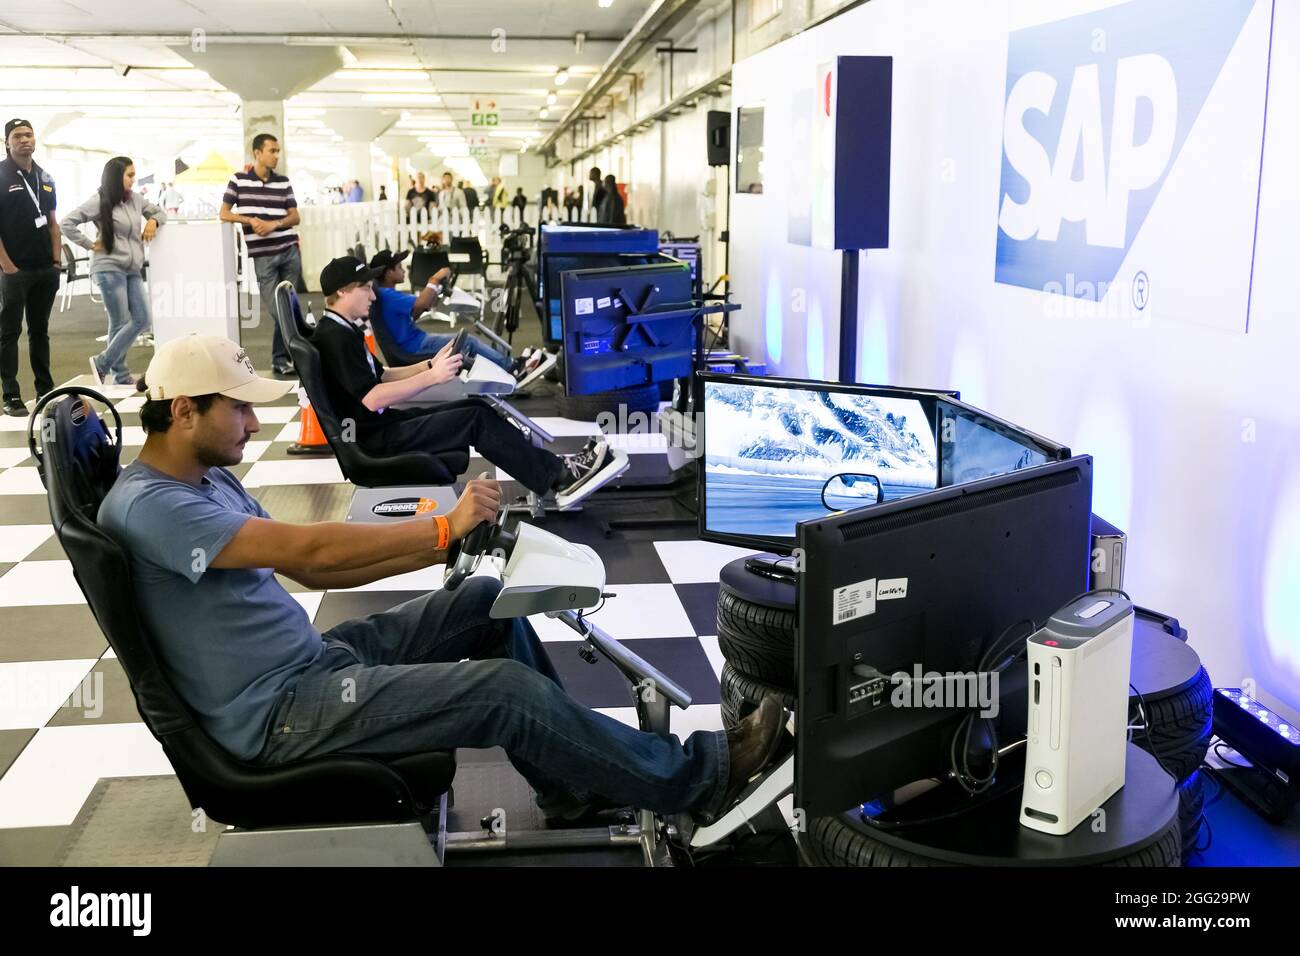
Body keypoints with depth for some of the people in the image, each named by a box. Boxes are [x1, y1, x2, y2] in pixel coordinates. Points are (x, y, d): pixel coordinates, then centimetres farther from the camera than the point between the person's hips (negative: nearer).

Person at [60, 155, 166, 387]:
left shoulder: (136, 199, 11)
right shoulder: (100, 202, -6)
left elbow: (159, 212, 28)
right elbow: (67, 223, -9)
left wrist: (153, 221, 7)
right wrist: (90, 245, -9)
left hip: (133, 270, 7)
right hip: (109, 268, -7)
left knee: (142, 320, -1)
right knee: (120, 323, -5)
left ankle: (103, 363, 11)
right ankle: (121, 375, 8)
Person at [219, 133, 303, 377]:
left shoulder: (283, 183, 10)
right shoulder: (238, 181, 3)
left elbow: (295, 217, 8)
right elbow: (224, 214, 4)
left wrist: (274, 223, -11)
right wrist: (251, 220, -11)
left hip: (290, 250, 3)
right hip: (262, 255, -3)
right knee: (276, 310, -4)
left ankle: (283, 357, 14)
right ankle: (281, 358, 8)